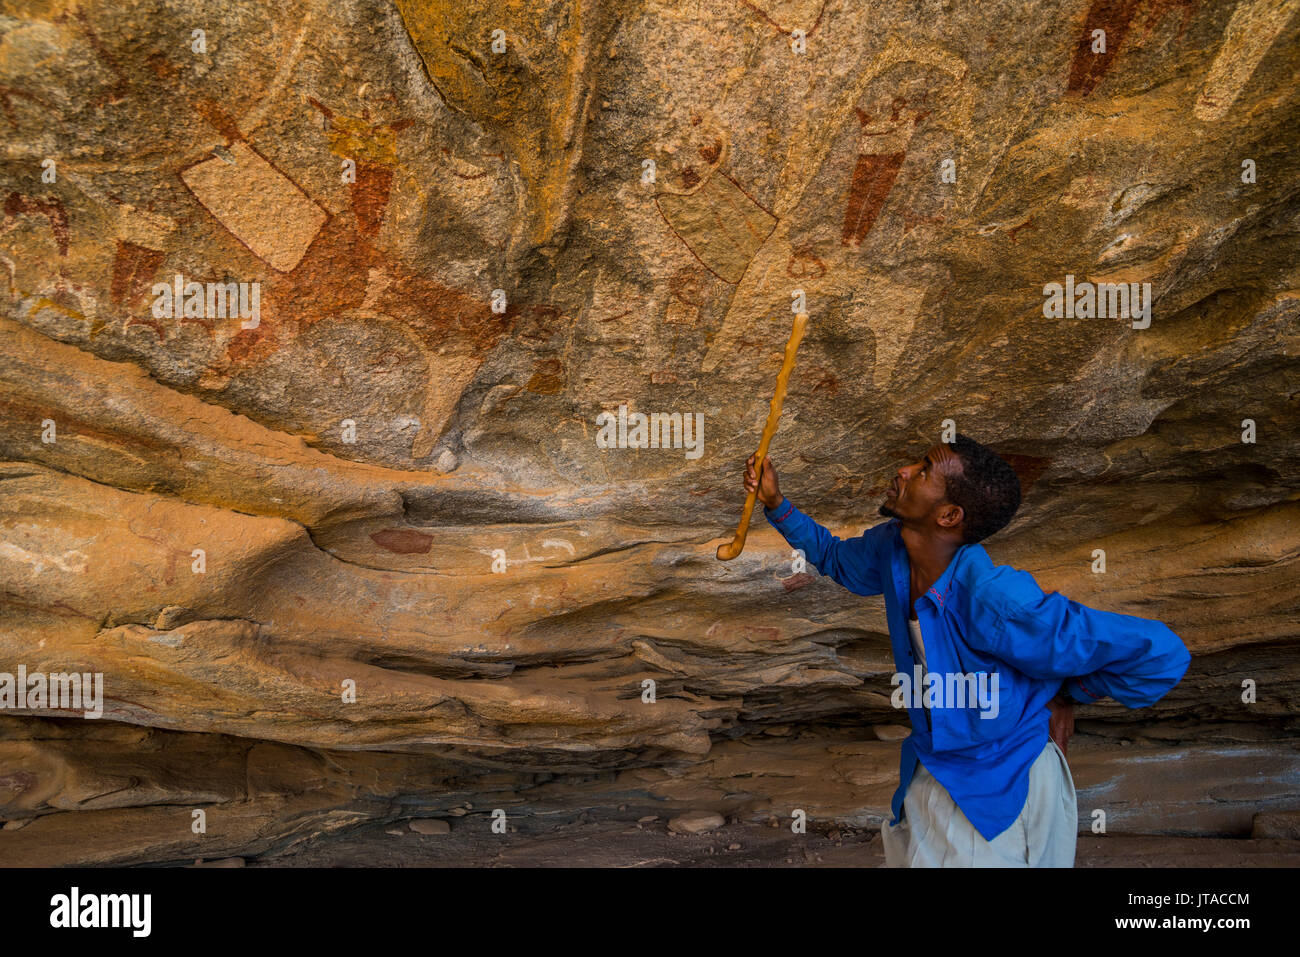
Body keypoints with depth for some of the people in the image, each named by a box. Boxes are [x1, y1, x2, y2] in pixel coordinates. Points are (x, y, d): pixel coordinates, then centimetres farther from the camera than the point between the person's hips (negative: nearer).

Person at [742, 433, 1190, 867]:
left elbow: (1162, 656, -30)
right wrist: (774, 502, 5)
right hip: (929, 769, 7)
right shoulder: (891, 548, -12)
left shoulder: (997, 600, -34)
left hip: (1000, 791, -7)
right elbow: (835, 557, 15)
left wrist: (1066, 693, -15)